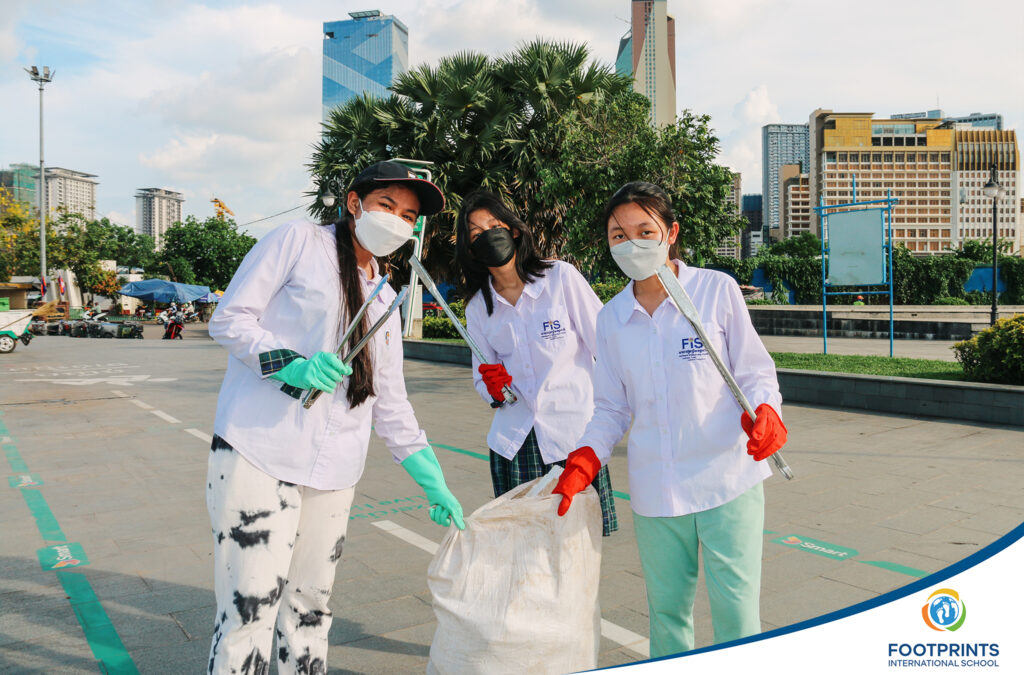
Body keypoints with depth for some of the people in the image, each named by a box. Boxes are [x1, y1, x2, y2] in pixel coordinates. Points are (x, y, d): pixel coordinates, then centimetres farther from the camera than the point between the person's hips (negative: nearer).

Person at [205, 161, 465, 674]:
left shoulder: (384, 299, 18)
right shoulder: (298, 241, 2)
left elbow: (389, 401, 18)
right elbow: (228, 318, -3)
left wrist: (432, 482, 14)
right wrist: (290, 364, -19)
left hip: (332, 472, 6)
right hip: (259, 456, -6)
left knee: (310, 608, 13)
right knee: (249, 610, -4)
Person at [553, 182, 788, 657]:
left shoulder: (717, 289, -3)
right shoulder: (611, 318, 6)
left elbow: (754, 372, 1)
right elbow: (611, 408, 11)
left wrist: (766, 414, -19)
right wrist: (582, 465, -2)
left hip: (726, 479, -2)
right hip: (654, 489, 3)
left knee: (735, 607, 2)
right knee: (666, 609, 12)